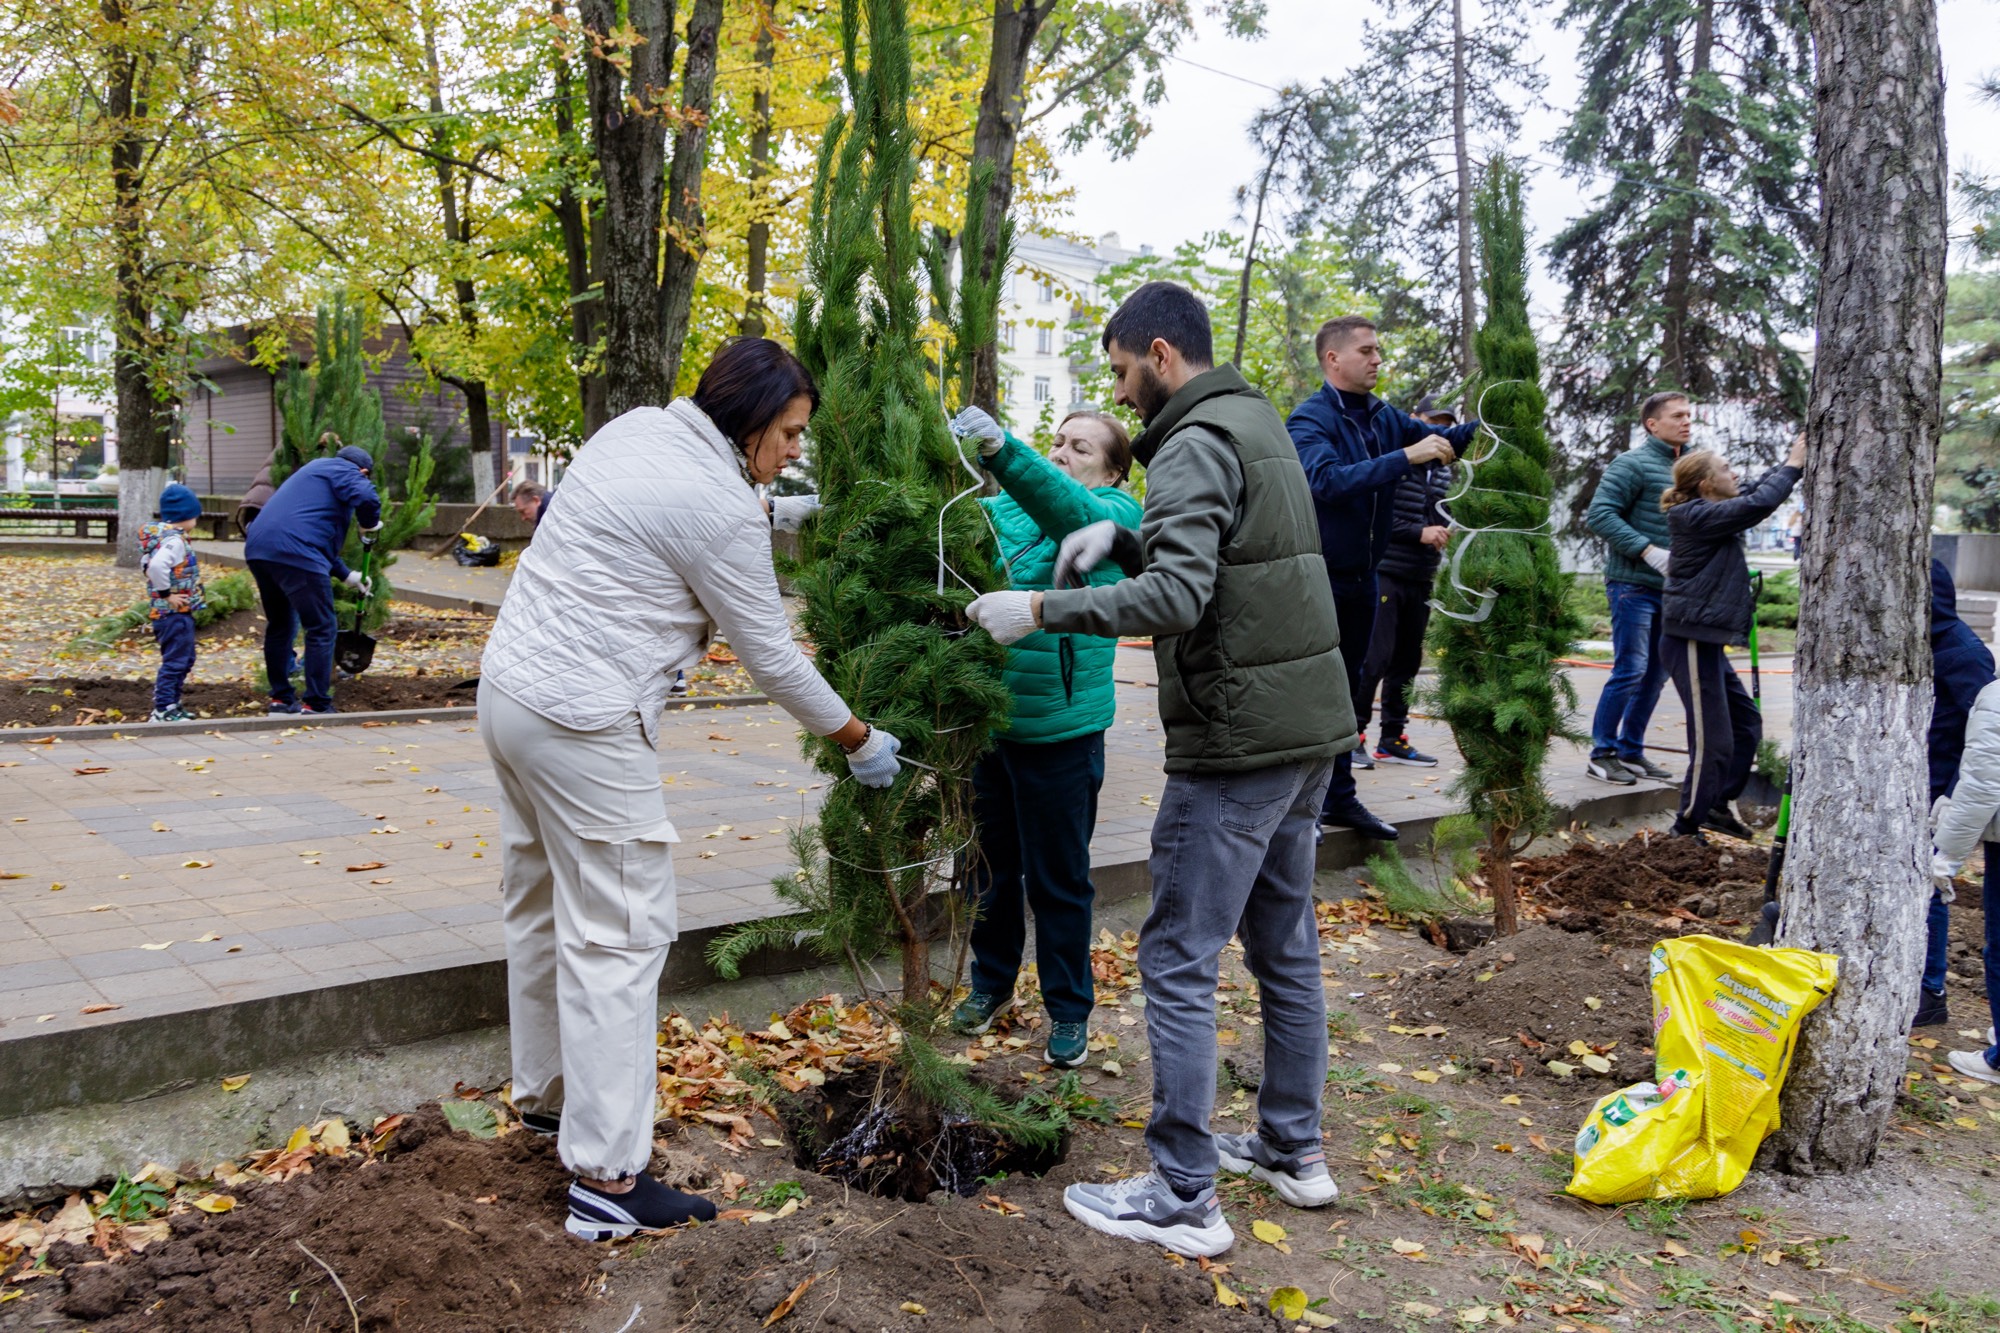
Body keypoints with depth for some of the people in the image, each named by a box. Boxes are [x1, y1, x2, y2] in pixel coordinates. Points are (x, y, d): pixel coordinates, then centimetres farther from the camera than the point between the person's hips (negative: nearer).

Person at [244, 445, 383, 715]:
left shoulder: (315, 470, 34)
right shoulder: (343, 470, 5)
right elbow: (367, 498, -19)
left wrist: (346, 575, 42)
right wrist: (369, 526, 2)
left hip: (258, 549, 10)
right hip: (294, 554, -10)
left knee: (278, 626, 22)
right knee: (321, 630, -2)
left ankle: (281, 698, 30)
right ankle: (316, 705, -1)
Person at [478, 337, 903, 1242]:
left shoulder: (632, 430, 9)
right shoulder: (721, 507, -16)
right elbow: (771, 656, -8)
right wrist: (858, 741, 5)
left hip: (509, 683, 10)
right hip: (585, 725, -10)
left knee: (542, 907, 21)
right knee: (620, 936, -4)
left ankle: (545, 1093, 38)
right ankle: (606, 1181, 0)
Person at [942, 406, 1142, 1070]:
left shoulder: (1113, 514, -5)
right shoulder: (1001, 507, 11)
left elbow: (1069, 510, -26)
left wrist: (1000, 448, -40)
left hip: (1058, 732, -4)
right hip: (983, 719, 5)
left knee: (1058, 878, 7)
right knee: (989, 864, 18)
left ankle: (1069, 1010, 24)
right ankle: (991, 984, 38)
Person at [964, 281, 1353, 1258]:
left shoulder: (1196, 444, -14)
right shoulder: (1257, 422, 16)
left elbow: (1175, 596, -27)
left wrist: (1040, 609, -22)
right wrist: (1121, 536, 9)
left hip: (1237, 742, -10)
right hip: (1309, 726, 10)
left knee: (1179, 963, -3)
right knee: (1284, 945, 18)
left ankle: (1183, 1199, 4)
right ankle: (1292, 1150, 31)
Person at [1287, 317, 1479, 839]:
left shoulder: (1384, 418, 7)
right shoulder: (1310, 418, -15)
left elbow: (1443, 440, 2)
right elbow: (1328, 479, -31)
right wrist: (1405, 457, -35)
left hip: (1361, 577, 8)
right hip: (1319, 578, -7)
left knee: (1346, 690, 15)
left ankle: (1340, 797, 25)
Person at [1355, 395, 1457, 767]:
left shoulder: (1445, 471, 14)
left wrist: (1444, 531, -1)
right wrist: (1419, 533, -16)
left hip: (1421, 580, 7)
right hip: (1386, 573, -7)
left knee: (1407, 662, 10)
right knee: (1375, 657, -10)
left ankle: (1392, 739, 18)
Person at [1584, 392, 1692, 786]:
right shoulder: (1633, 464, -9)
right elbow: (1600, 514, -17)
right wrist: (1647, 550, -22)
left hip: (1669, 587, 8)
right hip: (1633, 583, -8)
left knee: (1656, 673, 11)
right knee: (1630, 670, -8)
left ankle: (1631, 750, 21)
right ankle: (1602, 753, 2)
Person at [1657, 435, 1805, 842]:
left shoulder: (1708, 514, 14)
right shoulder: (1698, 517, -15)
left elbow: (1757, 494, 22)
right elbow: (1758, 504, -22)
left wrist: (1790, 463, 12)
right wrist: (1792, 466, -9)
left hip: (1707, 642, 11)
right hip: (1691, 642, -11)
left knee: (1746, 724, 18)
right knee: (1713, 740, -6)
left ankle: (1717, 804, 28)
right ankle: (1687, 830, 4)